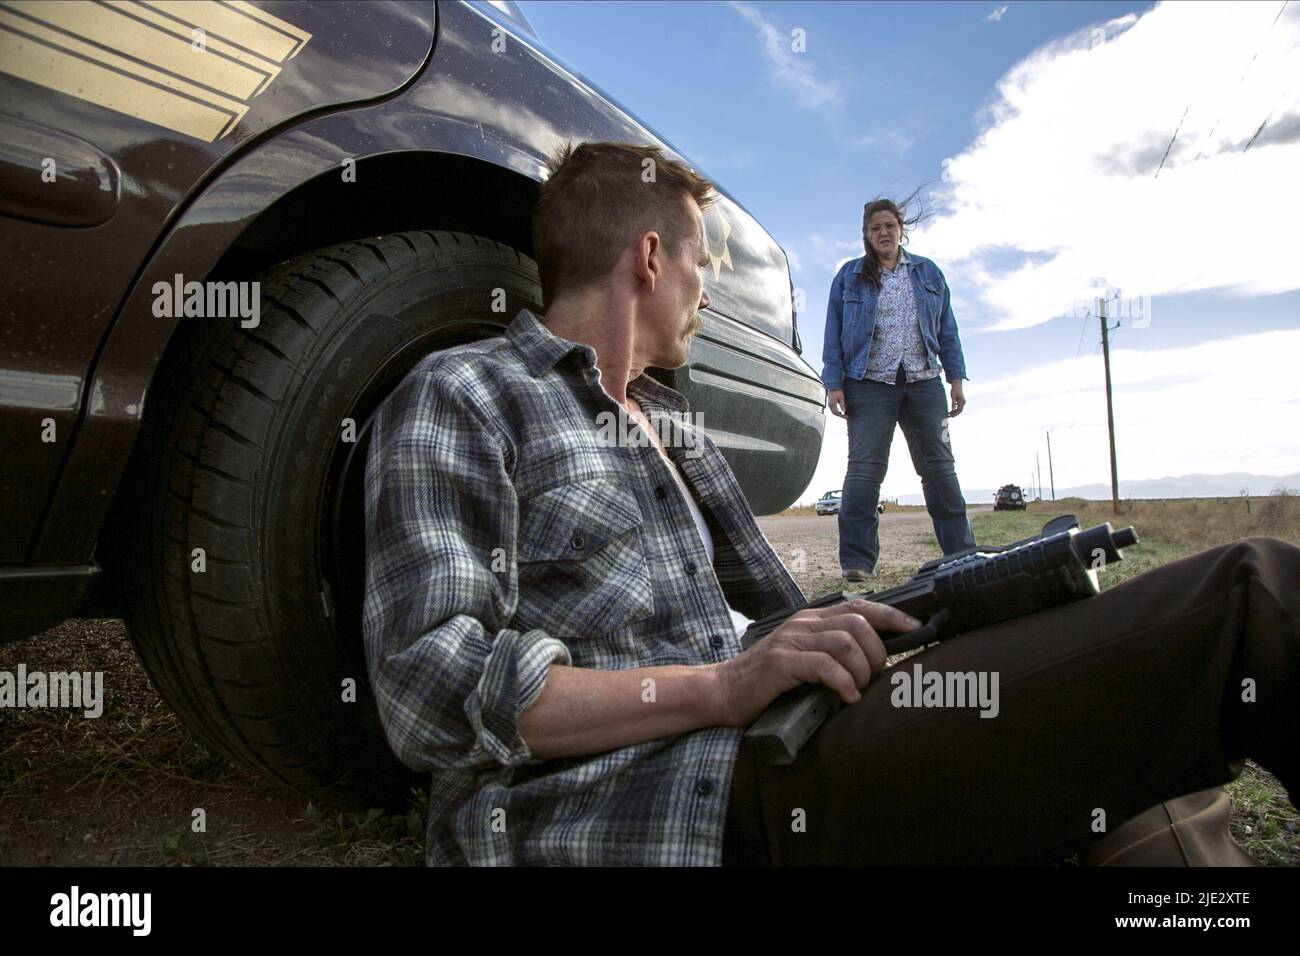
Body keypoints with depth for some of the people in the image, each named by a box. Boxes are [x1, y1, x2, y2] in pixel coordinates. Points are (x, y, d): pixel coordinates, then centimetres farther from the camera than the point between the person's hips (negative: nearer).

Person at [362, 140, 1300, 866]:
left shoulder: (674, 424, 23)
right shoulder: (460, 395, 0)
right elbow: (433, 688, -12)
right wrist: (723, 686, -19)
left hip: (746, 758, 8)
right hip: (599, 814, -7)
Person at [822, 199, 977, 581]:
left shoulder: (928, 272, 16)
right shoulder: (850, 276, 9)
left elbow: (946, 328, 15)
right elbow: (834, 333, 5)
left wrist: (956, 378, 7)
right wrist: (834, 384, -5)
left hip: (923, 382, 3)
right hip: (869, 384, -2)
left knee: (939, 467, 5)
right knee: (865, 469, -9)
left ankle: (961, 553, 12)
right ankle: (856, 560, -6)